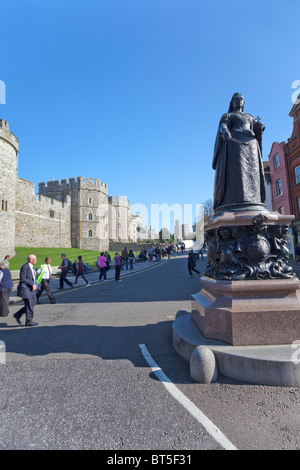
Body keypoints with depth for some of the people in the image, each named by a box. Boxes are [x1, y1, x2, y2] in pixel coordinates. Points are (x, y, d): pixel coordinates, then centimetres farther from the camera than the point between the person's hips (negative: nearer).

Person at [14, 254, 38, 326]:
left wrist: (35, 285, 2)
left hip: (31, 288, 9)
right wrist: (32, 284, -21)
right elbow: (23, 279, -22)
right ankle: (29, 321, 13)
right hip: (25, 289, -9)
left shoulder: (31, 267, 11)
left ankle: (18, 315, 26)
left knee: (33, 303, 14)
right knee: (29, 305, -1)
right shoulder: (25, 267, -18)